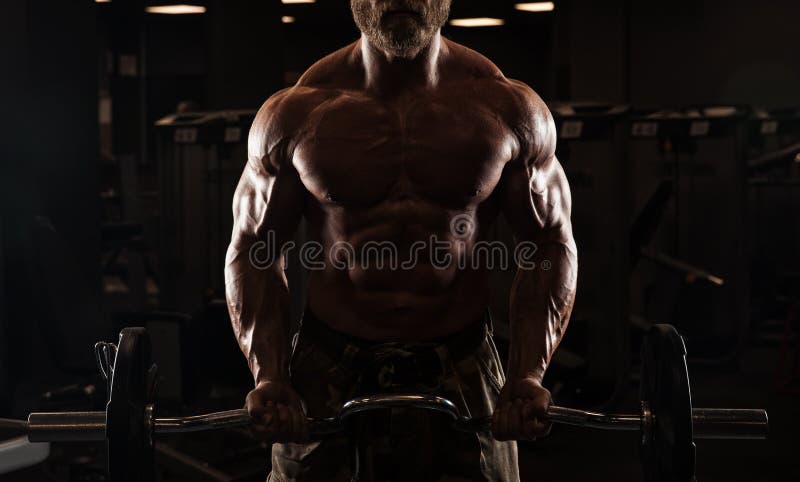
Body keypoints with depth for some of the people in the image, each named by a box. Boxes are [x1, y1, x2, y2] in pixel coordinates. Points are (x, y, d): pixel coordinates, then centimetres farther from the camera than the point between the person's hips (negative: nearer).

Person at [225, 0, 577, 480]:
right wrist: (269, 376, -11)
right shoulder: (296, 113, -4)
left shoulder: (509, 108, -3)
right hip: (329, 368, 0)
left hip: (461, 368, 1)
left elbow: (551, 244, 2)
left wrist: (528, 376, -10)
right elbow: (255, 250, 2)